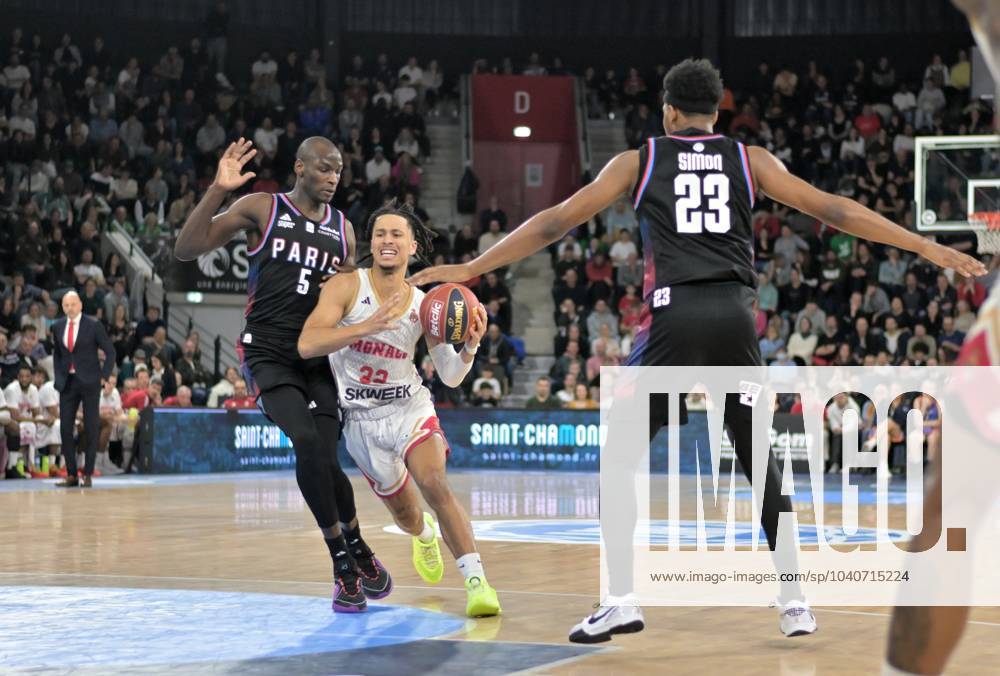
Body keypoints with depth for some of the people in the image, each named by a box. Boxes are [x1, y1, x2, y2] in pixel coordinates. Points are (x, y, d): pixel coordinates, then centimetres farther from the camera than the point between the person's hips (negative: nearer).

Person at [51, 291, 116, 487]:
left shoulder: (93, 325, -6)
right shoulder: (58, 327, 7)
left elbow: (110, 351, 0)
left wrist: (104, 376, -6)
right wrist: (58, 376, 8)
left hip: (89, 381, -4)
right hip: (67, 382, 4)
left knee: (91, 428, 0)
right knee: (65, 427, 0)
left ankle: (88, 475, 6)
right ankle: (71, 475, 6)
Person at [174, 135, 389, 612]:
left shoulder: (342, 228, 12)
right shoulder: (261, 209, 0)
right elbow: (186, 250, -8)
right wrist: (218, 190, -19)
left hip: (319, 355, 3)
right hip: (267, 352, -3)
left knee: (324, 459, -11)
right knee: (308, 441, -24)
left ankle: (354, 547, 16)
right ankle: (347, 561, -10)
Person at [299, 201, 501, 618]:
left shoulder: (424, 305, -4)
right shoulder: (346, 287, -12)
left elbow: (450, 377, 1)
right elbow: (307, 345, -26)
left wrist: (470, 346, -21)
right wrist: (368, 326, -37)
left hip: (410, 407, 0)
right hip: (362, 417, 0)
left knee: (434, 483, -26)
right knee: (403, 511, 12)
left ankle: (476, 580, -25)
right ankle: (423, 535, 51)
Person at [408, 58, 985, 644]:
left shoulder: (639, 161, 14)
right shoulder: (751, 159, 16)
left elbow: (557, 221, 12)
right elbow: (830, 209, 11)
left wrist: (471, 268, 17)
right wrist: (926, 247, 13)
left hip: (675, 315, -2)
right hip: (736, 316, 2)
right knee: (761, 460, 15)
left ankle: (622, 601, -2)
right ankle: (795, 603, 11)